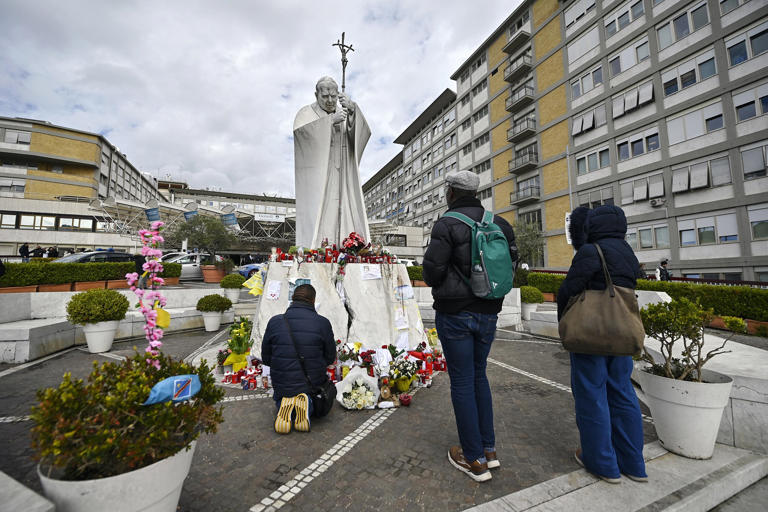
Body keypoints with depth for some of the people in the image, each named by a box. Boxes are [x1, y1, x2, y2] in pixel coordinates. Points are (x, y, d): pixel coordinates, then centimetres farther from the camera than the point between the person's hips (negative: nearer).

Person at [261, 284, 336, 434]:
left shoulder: (274, 322, -10)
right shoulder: (323, 323, -16)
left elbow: (265, 358, 0)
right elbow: (330, 358, -5)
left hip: (281, 384, 2)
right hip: (314, 384, -2)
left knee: (279, 398, 37)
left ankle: (284, 406, -1)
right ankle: (308, 406, -4)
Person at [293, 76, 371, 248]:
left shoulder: (345, 115, 19)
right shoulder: (307, 113, 11)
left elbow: (363, 133, 0)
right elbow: (300, 130, -13)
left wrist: (352, 110, -17)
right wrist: (331, 120, -19)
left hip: (341, 179, 4)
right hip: (316, 179, -3)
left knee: (343, 217, -5)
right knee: (316, 219, -13)